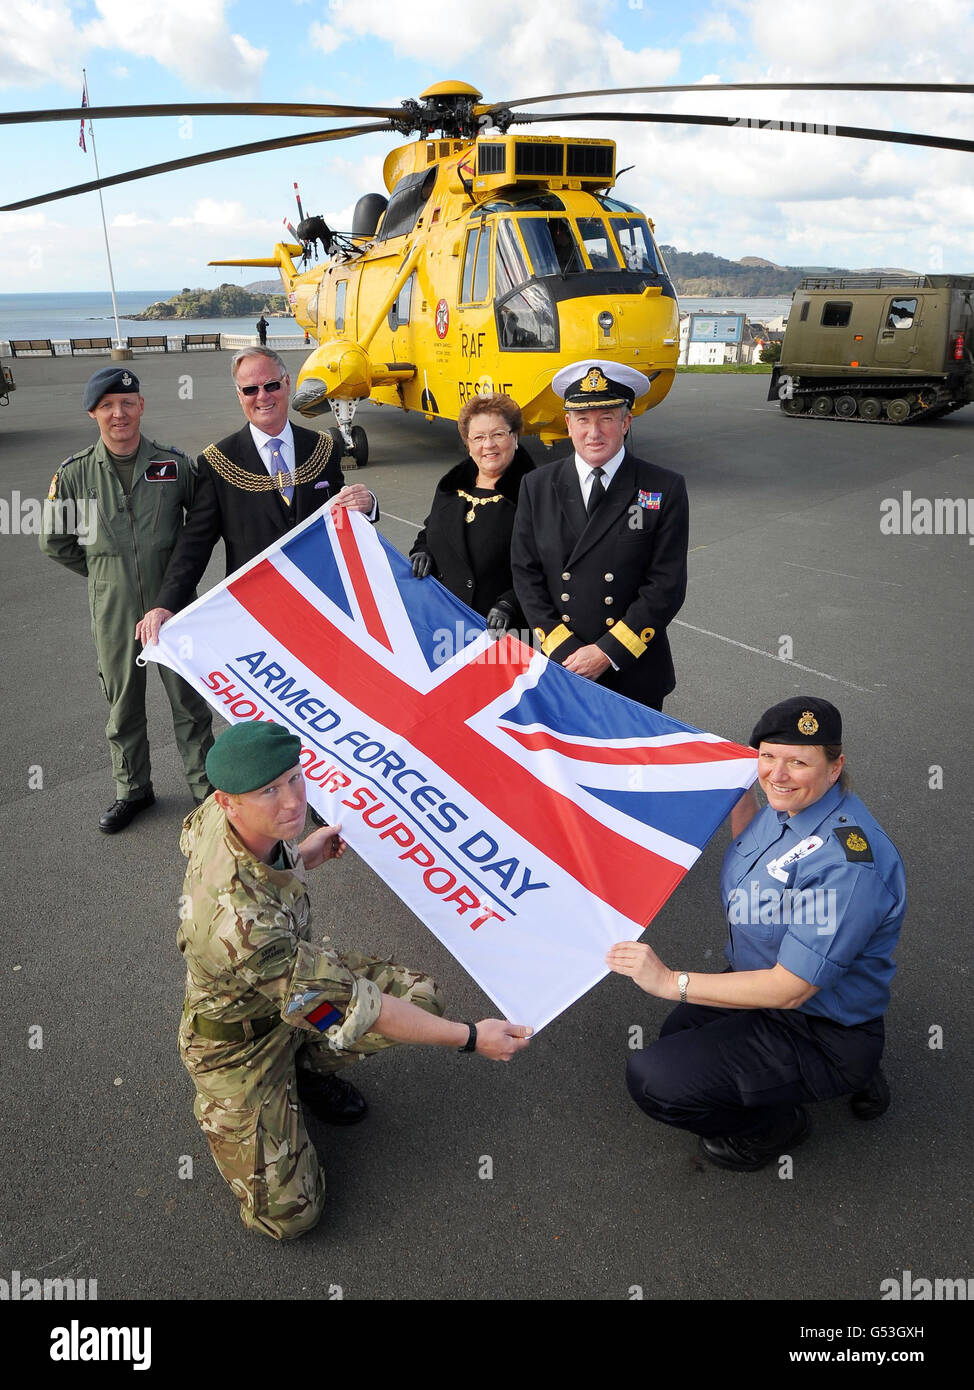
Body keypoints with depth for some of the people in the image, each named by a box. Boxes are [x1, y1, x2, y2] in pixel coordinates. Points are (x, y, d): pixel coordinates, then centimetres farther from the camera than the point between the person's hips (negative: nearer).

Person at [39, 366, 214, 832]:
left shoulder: (175, 464, -4)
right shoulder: (74, 474, -3)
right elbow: (54, 540, 8)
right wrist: (105, 571, 6)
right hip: (113, 610, 1)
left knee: (189, 699, 8)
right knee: (123, 703, 13)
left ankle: (205, 786, 25)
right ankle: (132, 789, 31)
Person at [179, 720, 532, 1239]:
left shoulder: (215, 816, -21)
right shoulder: (239, 920, -44)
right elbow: (343, 1005, -34)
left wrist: (305, 855, 7)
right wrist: (470, 1037, -28)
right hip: (241, 1038, -7)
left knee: (421, 995, -5)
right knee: (288, 1214, -7)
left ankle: (308, 1066, 17)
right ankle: (217, 1109, 17)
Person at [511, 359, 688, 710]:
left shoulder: (665, 490, -5)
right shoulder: (537, 487, 2)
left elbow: (667, 586, -9)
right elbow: (526, 575, 0)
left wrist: (609, 651, -15)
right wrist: (563, 649, -10)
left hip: (634, 673, -1)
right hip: (557, 665, 2)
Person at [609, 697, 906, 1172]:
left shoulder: (847, 863, -34)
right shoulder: (787, 806, -6)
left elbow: (790, 988, -32)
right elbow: (749, 858, 17)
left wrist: (670, 981, -29)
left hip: (820, 1035, -9)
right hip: (760, 978, 9)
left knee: (653, 1081, -18)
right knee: (675, 1040, 29)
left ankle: (773, 1126, 11)